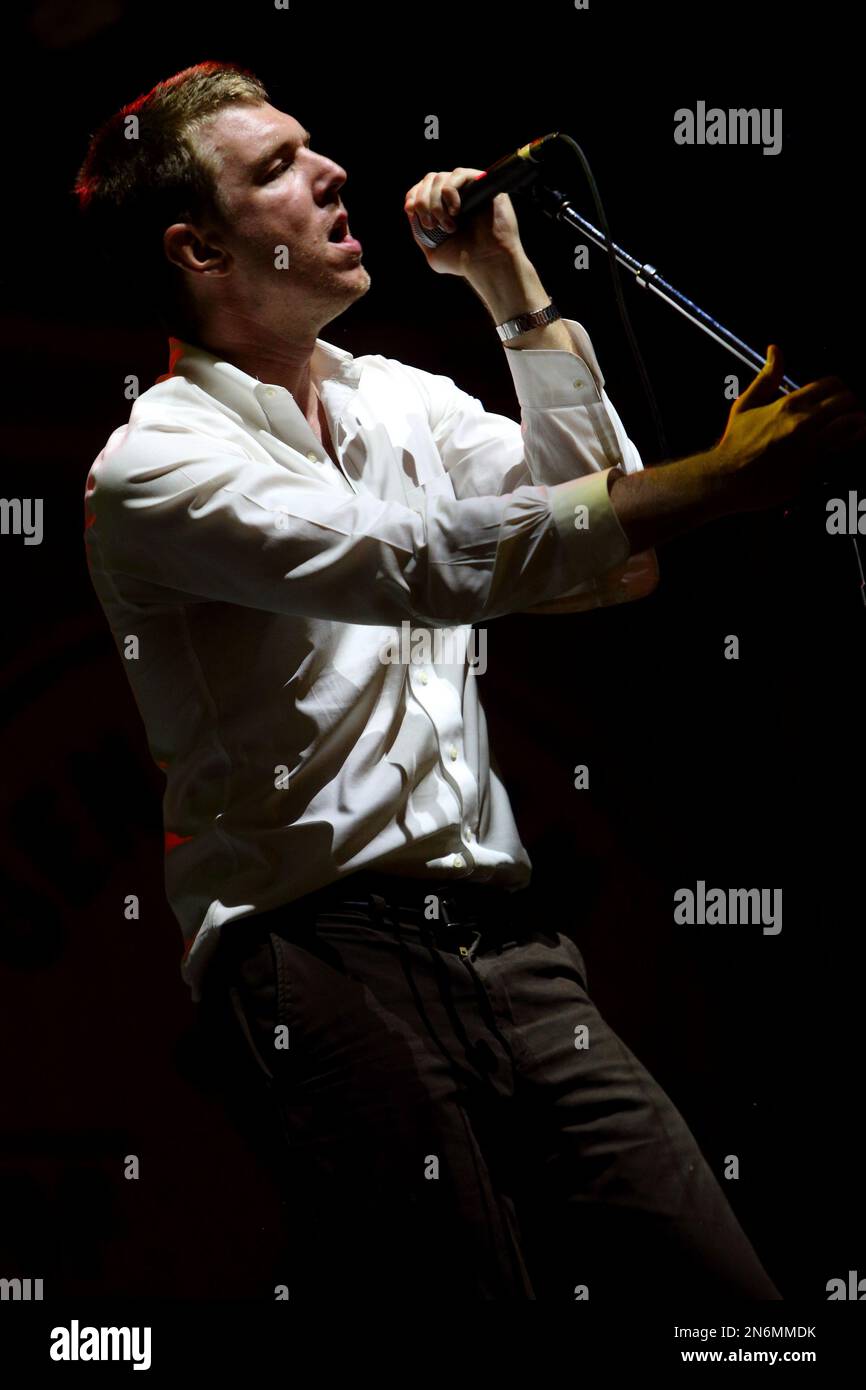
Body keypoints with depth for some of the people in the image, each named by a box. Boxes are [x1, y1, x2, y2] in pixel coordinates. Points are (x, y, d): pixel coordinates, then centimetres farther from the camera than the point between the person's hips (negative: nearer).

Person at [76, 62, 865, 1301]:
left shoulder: (403, 400, 20)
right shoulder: (159, 465, -4)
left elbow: (601, 524, 12)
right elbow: (429, 561, -17)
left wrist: (511, 286, 9)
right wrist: (714, 481, -20)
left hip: (507, 934, 6)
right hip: (323, 954, -6)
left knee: (722, 1293, -5)